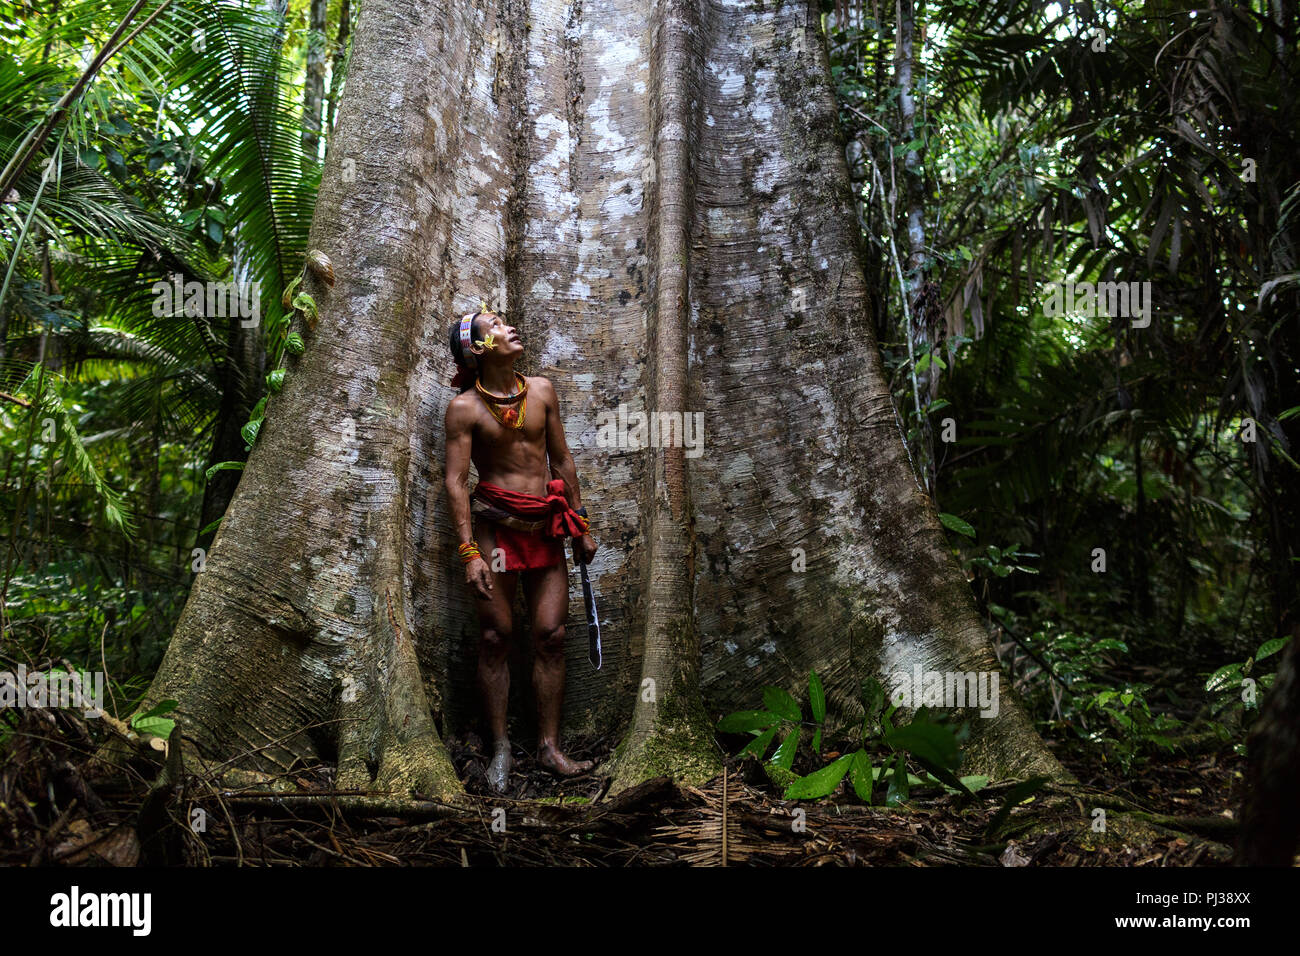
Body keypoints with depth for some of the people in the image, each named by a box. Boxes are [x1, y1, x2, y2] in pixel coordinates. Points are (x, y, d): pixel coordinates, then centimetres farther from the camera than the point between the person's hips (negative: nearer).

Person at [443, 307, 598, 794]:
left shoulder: (541, 389, 6)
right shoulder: (464, 407, -6)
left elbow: (562, 461, 13)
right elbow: (456, 482, -8)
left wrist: (582, 526, 14)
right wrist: (469, 552, -15)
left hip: (546, 526, 4)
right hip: (495, 525, -4)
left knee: (551, 635, 2)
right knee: (496, 636, 1)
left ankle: (549, 744, 12)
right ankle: (500, 746, 12)